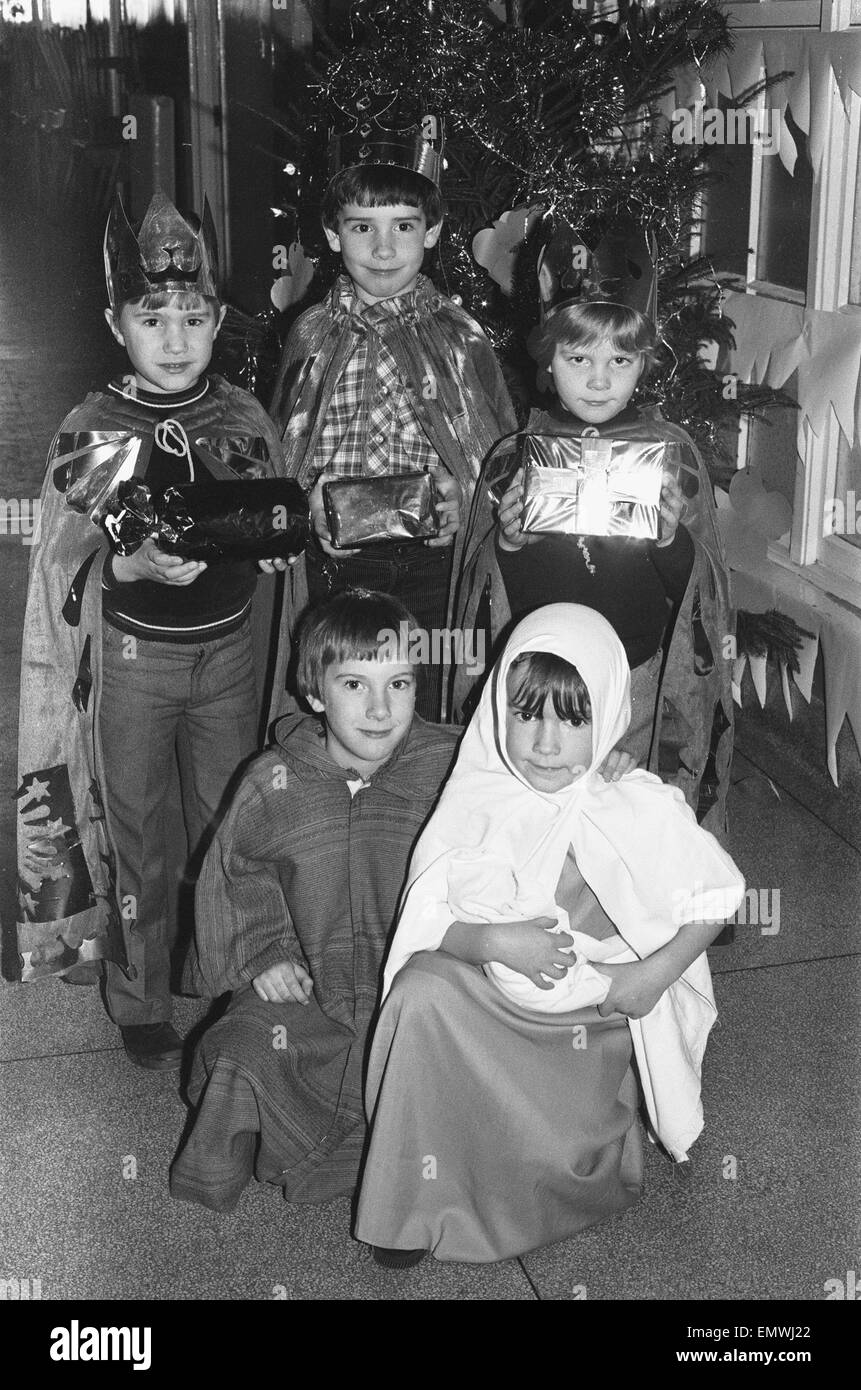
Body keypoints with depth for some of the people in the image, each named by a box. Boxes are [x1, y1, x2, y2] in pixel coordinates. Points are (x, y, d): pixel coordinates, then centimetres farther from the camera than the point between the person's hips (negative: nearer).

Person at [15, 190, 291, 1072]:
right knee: (135, 835, 7)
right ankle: (140, 1006, 23)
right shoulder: (92, 430, -6)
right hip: (132, 656, -2)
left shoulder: (243, 418, 1)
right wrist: (137, 564, -28)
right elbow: (69, 569, -8)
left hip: (229, 647, 3)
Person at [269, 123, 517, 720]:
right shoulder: (312, 334, 7)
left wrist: (464, 497, -13)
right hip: (333, 555, 1)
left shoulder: (458, 335, 2)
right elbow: (278, 449, 11)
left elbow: (503, 451, 6)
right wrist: (307, 501, -7)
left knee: (424, 712, 3)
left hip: (431, 559, -1)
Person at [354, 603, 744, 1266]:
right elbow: (425, 920, -9)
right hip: (490, 996, 2)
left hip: (594, 1016, -1)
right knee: (421, 989, -28)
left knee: (564, 1157, -17)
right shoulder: (475, 800, -10)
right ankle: (411, 1203, -9)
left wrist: (654, 973, -15)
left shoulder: (644, 810, -15)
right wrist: (494, 941, -28)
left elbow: (720, 893, -3)